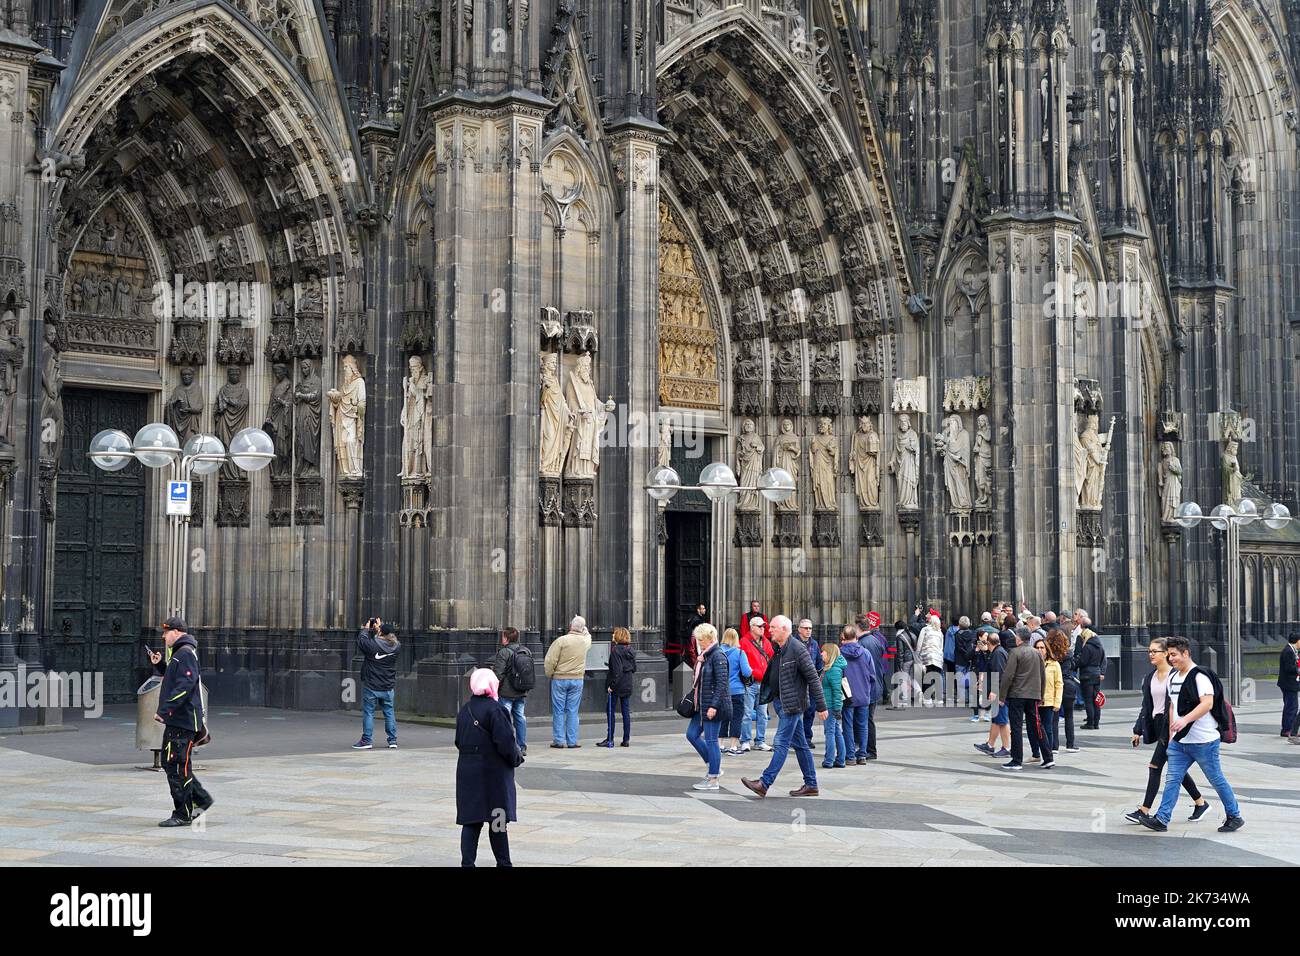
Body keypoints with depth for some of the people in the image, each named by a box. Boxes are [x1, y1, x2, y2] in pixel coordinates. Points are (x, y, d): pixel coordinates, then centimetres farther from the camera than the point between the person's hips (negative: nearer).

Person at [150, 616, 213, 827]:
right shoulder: (179, 653, 19)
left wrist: (164, 710, -25)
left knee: (178, 766, -7)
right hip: (175, 720, 11)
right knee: (169, 763, 15)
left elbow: (184, 686, -23)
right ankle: (202, 799, 23)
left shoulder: (186, 654, -14)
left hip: (183, 720, -11)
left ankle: (183, 814, -2)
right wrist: (160, 664, 15)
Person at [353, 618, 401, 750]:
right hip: (388, 687, 4)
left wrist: (366, 628, 11)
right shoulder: (396, 647, -8)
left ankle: (366, 741, 8)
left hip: (371, 687, -4)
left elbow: (361, 640, -5)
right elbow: (390, 637, 13)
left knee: (368, 713, 5)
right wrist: (380, 627, 22)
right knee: (389, 713, 12)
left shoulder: (373, 646, -21)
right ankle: (393, 740, 14)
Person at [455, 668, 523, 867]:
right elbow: (506, 743, -17)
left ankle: (467, 862, 4)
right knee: (498, 821, 4)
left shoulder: (464, 710, 7)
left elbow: (459, 742, 13)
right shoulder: (494, 710, -16)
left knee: (471, 822, 7)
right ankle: (503, 862, 12)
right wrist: (517, 758, 0)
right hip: (493, 774, -6)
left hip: (467, 771, 6)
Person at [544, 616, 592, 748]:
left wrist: (550, 675, 2)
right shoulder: (585, 641, -1)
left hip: (560, 679, -3)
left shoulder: (561, 640, -13)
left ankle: (559, 741, 4)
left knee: (558, 711, 4)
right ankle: (572, 741, 6)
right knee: (572, 711, 7)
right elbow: (587, 634, 27)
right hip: (577, 680, 3)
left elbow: (549, 661, -13)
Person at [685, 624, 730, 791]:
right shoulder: (703, 657, 14)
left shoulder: (717, 656, -15)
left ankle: (713, 780, 4)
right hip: (701, 705, 10)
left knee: (711, 740, -4)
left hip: (714, 706, -10)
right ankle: (714, 766, 21)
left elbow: (721, 683, -19)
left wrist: (714, 706, -23)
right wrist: (694, 699, 17)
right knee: (692, 734, 11)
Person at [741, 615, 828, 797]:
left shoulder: (797, 649, -14)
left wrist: (821, 706, -15)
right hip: (781, 703, 9)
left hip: (792, 704, -9)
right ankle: (811, 785, 17)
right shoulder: (778, 649, 13)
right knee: (800, 745, 12)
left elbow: (813, 678, -14)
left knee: (781, 744, -10)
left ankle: (764, 783, -13)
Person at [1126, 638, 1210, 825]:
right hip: (1157, 724, 8)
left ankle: (1144, 811, -8)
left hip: (1171, 726, -8)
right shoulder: (1150, 677, 11)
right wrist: (1138, 730, 13)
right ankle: (1201, 802, 28)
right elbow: (1146, 705, 16)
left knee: (1155, 766, -10)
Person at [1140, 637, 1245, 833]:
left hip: (1204, 740, -8)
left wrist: (1185, 720, -34)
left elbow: (1207, 703, -25)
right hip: (1179, 741, 8)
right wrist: (1171, 733, 19)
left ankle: (1235, 817, 19)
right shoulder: (1173, 677, 13)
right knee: (1172, 779, 1)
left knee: (1216, 779, 4)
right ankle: (1161, 819, -1)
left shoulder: (1200, 676, -14)